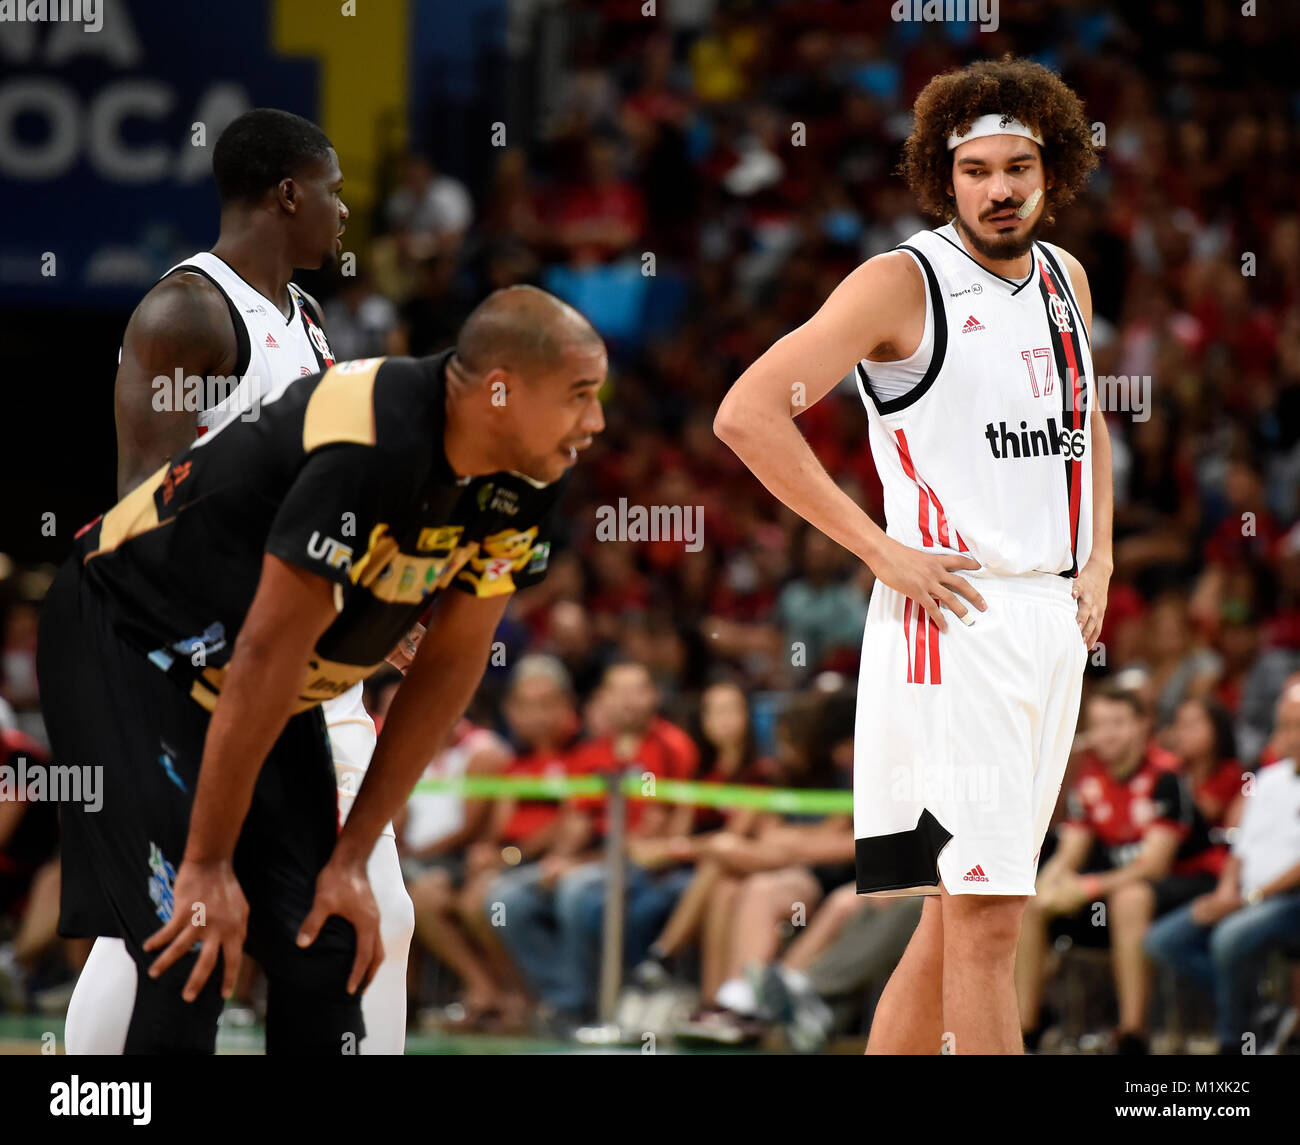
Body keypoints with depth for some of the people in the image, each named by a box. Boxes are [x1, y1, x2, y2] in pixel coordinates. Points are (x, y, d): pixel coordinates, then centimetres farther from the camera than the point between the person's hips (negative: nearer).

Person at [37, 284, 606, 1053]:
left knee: (327, 951, 2)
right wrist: (208, 863, -24)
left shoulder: (527, 482, -8)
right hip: (129, 647, -8)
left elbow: (449, 669, -1)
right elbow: (268, 654, -30)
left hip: (272, 697, 8)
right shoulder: (370, 448, -34)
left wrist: (353, 859, -2)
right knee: (192, 962, -16)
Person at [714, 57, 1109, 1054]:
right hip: (955, 621, -7)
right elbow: (747, 413, -15)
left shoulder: (1063, 279, 13)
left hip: (1056, 623, 7)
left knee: (956, 913, 10)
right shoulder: (904, 283, -9)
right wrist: (879, 550, -16)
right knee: (985, 916, -12)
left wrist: (1097, 559, 16)